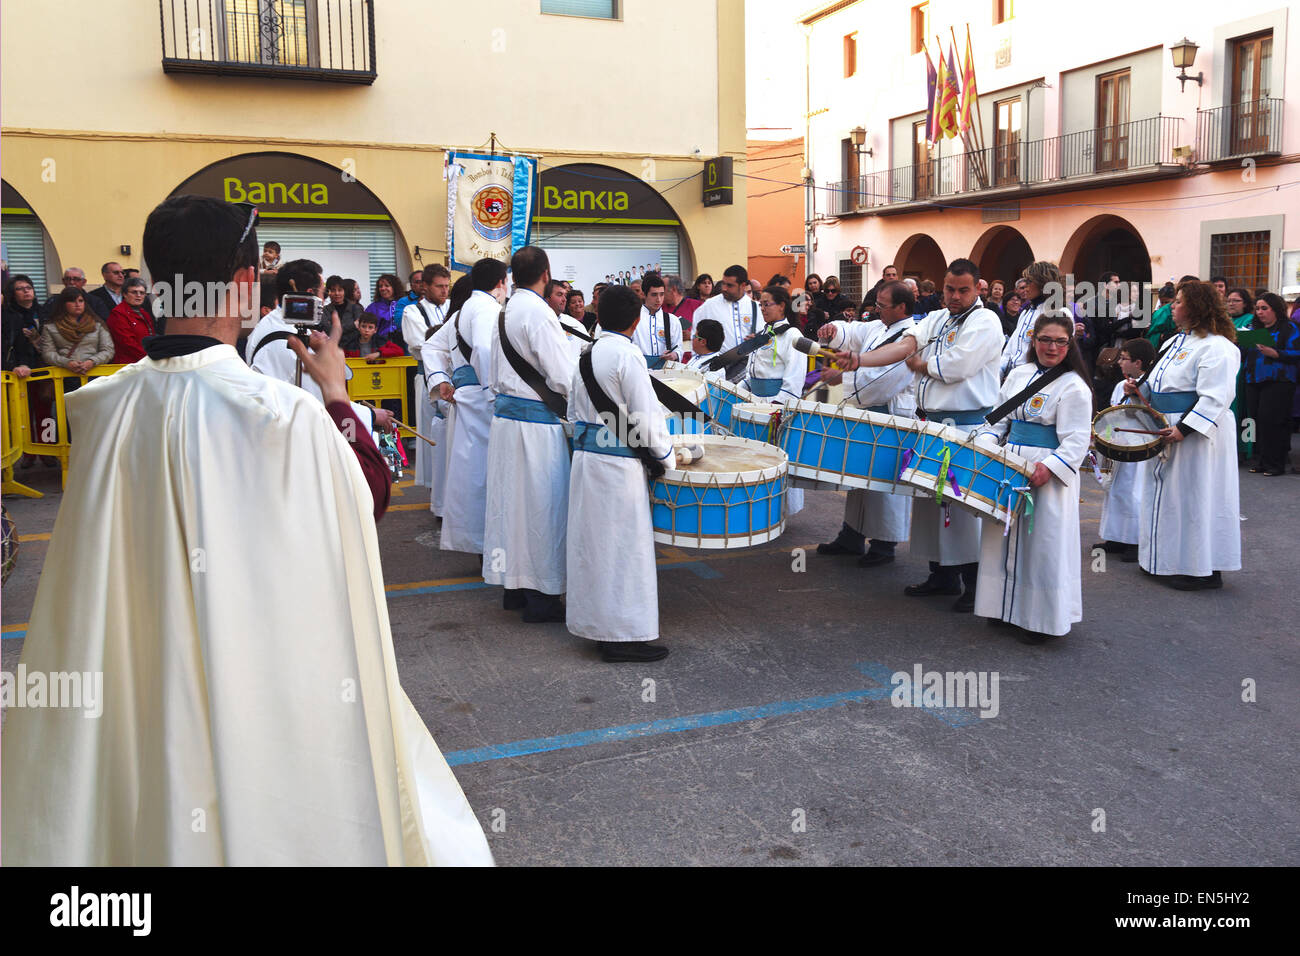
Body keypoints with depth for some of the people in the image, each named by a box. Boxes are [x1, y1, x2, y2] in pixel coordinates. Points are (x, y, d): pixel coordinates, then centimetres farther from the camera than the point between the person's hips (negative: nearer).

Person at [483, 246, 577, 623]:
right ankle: (540, 596, 9)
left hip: (505, 415, 9)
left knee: (512, 500, 15)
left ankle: (514, 586, 26)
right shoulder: (538, 313, -17)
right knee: (540, 505, 0)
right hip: (536, 422, -9)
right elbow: (565, 376, -18)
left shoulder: (504, 312, 10)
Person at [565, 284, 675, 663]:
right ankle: (621, 636, 3)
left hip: (585, 456, 8)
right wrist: (667, 456, -2)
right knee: (622, 543, -2)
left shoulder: (587, 352, 11)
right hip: (618, 463, -8)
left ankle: (591, 619, 27)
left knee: (592, 541, 15)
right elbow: (646, 416, -15)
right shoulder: (627, 354, -14)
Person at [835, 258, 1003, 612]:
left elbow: (953, 367, -18)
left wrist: (919, 364, 1)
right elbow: (905, 345, -2)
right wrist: (858, 360, -18)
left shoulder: (984, 322, -8)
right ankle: (942, 574, 25)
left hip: (967, 426, -8)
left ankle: (976, 583, 4)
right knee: (930, 497, 12)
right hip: (931, 421, 8)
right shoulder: (936, 319, 14)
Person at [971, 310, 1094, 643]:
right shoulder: (1019, 374, 10)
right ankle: (1005, 606, 30)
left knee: (1043, 544, -3)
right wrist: (985, 442, 0)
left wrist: (1049, 467, -26)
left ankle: (1042, 620, 9)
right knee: (1006, 537, 14)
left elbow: (1076, 440, -14)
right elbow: (1000, 417, 17)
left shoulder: (1073, 386, -10)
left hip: (1048, 477, -7)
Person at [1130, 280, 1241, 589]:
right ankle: (1167, 561, 28)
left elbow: (1214, 398, -24)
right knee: (1166, 492, 15)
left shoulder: (1216, 347, -17)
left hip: (1197, 434, -10)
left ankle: (1203, 570, 8)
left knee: (1193, 496, -3)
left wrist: (1184, 428, -29)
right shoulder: (1176, 341, 13)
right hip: (1168, 430, 10)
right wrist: (1140, 388, 6)